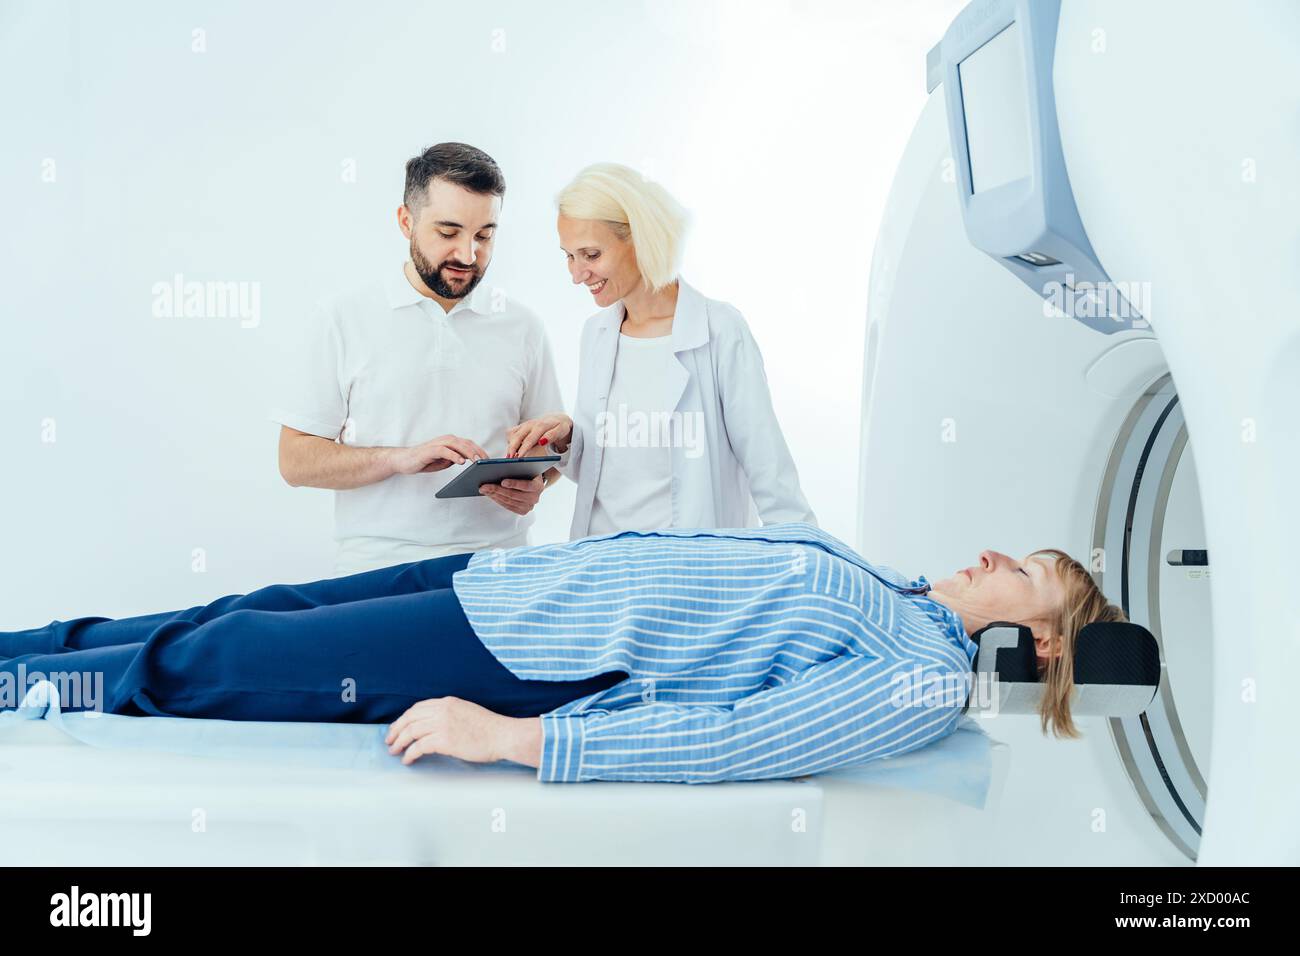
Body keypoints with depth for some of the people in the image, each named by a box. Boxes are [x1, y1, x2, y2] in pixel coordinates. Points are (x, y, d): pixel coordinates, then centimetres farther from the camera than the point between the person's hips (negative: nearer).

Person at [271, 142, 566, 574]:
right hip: (375, 570, -2)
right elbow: (296, 460, 1)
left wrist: (536, 481, -3)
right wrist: (402, 458, -13)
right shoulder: (343, 318, 4)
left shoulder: (522, 327, 11)